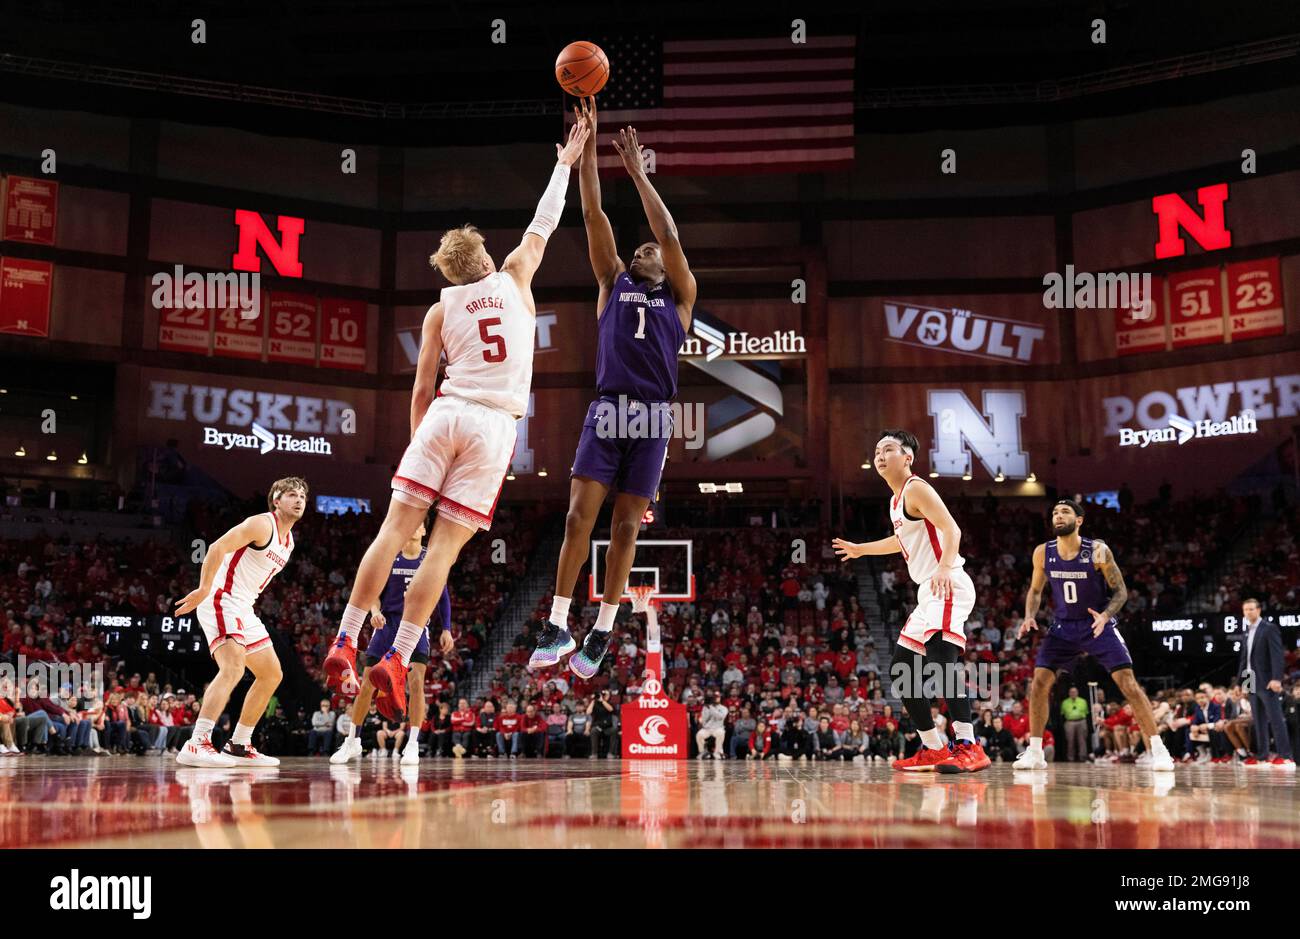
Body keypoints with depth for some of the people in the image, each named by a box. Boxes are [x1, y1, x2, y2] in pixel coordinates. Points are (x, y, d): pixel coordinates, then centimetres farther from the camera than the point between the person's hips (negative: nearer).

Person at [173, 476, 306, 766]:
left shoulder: (289, 541, 17)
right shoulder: (262, 524, -12)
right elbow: (218, 547, -22)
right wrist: (204, 589, -27)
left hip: (243, 610, 10)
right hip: (221, 600, -10)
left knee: (272, 674, 13)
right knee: (233, 668, -29)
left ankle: (238, 747, 19)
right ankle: (195, 745, -35)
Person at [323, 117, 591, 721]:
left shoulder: (440, 309, 14)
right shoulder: (514, 279, 10)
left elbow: (421, 391, 11)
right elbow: (544, 222, 25)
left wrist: (418, 442, 21)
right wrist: (565, 162, 33)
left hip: (444, 415, 2)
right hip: (494, 424, -2)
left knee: (395, 529, 1)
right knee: (445, 545, -4)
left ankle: (345, 643, -2)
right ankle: (397, 661, -8)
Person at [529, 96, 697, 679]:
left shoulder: (680, 296, 13)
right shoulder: (613, 283, 17)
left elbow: (668, 233, 1)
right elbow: (594, 216, 11)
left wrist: (637, 170, 1)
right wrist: (588, 146, 5)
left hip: (653, 416, -1)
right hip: (606, 409, 1)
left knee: (626, 525, 1)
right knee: (579, 514, -7)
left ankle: (601, 634, 8)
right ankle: (557, 628, -3)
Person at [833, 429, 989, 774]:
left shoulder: (916, 488, -8)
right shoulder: (896, 500, 19)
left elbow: (951, 529, -22)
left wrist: (945, 566, -38)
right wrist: (860, 549, 46)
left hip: (948, 587, -11)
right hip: (929, 592, 11)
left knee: (941, 655, -29)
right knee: (901, 668, 12)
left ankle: (968, 746, -35)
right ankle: (933, 750, 17)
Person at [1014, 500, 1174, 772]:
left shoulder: (1098, 551, -17)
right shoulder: (1043, 553, -7)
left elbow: (1121, 591, -10)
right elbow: (1035, 591, 9)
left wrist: (1106, 615, -29)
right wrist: (1029, 616, -10)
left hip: (1098, 624, -3)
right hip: (1063, 626, 3)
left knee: (1128, 683, -14)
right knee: (1039, 683, -6)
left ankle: (1158, 750, -8)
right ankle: (1034, 752, 6)